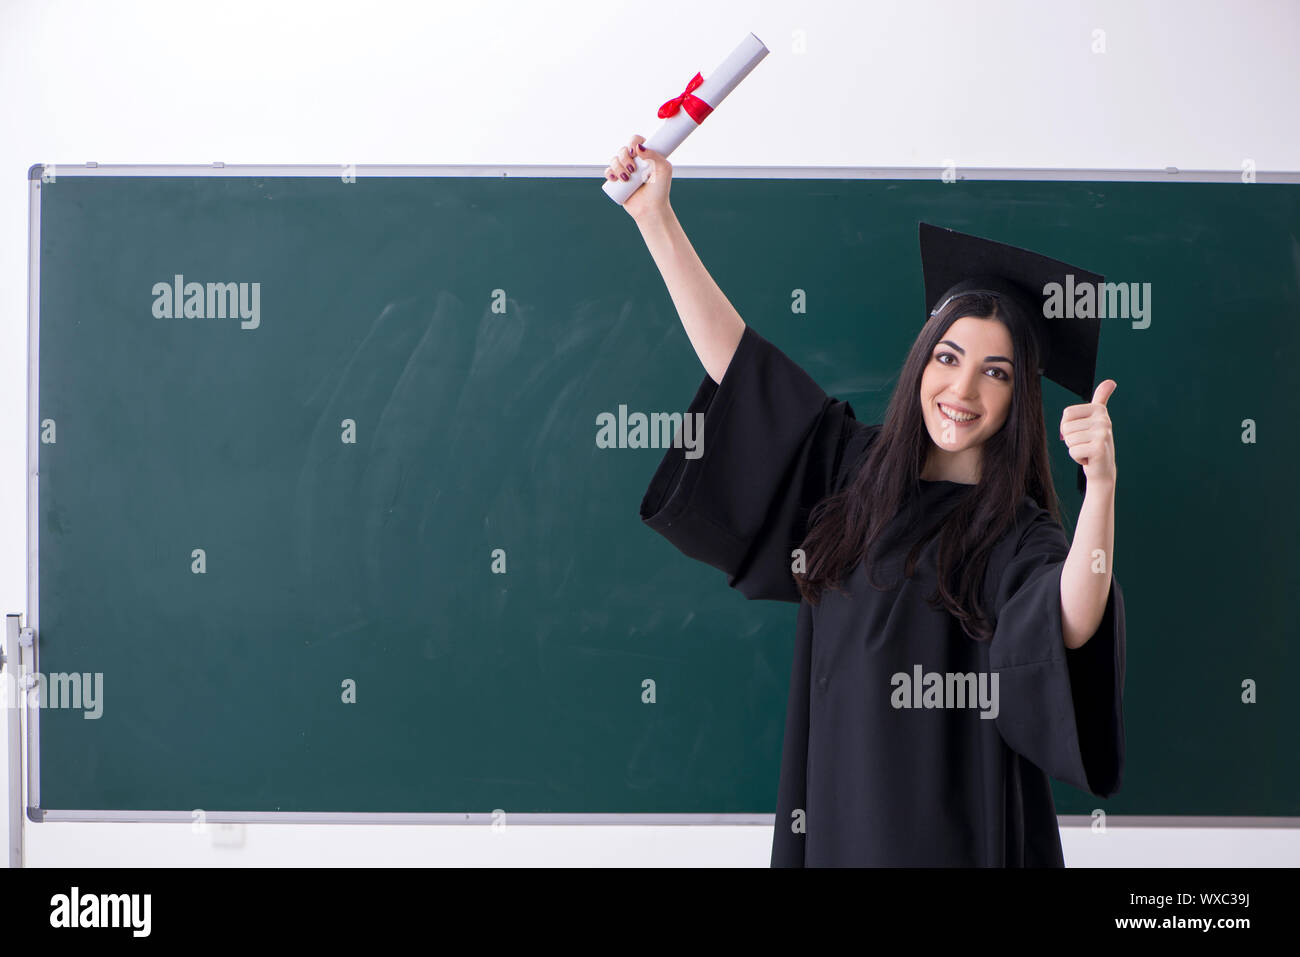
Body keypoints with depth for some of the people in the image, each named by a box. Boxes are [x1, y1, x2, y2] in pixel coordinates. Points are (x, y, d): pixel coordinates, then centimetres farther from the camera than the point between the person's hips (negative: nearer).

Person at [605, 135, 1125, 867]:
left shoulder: (1017, 534, -10)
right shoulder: (856, 469, 3)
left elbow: (1075, 625, -31)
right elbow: (736, 357, 5)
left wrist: (1102, 485, -45)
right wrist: (655, 216, 4)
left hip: (955, 833, -4)